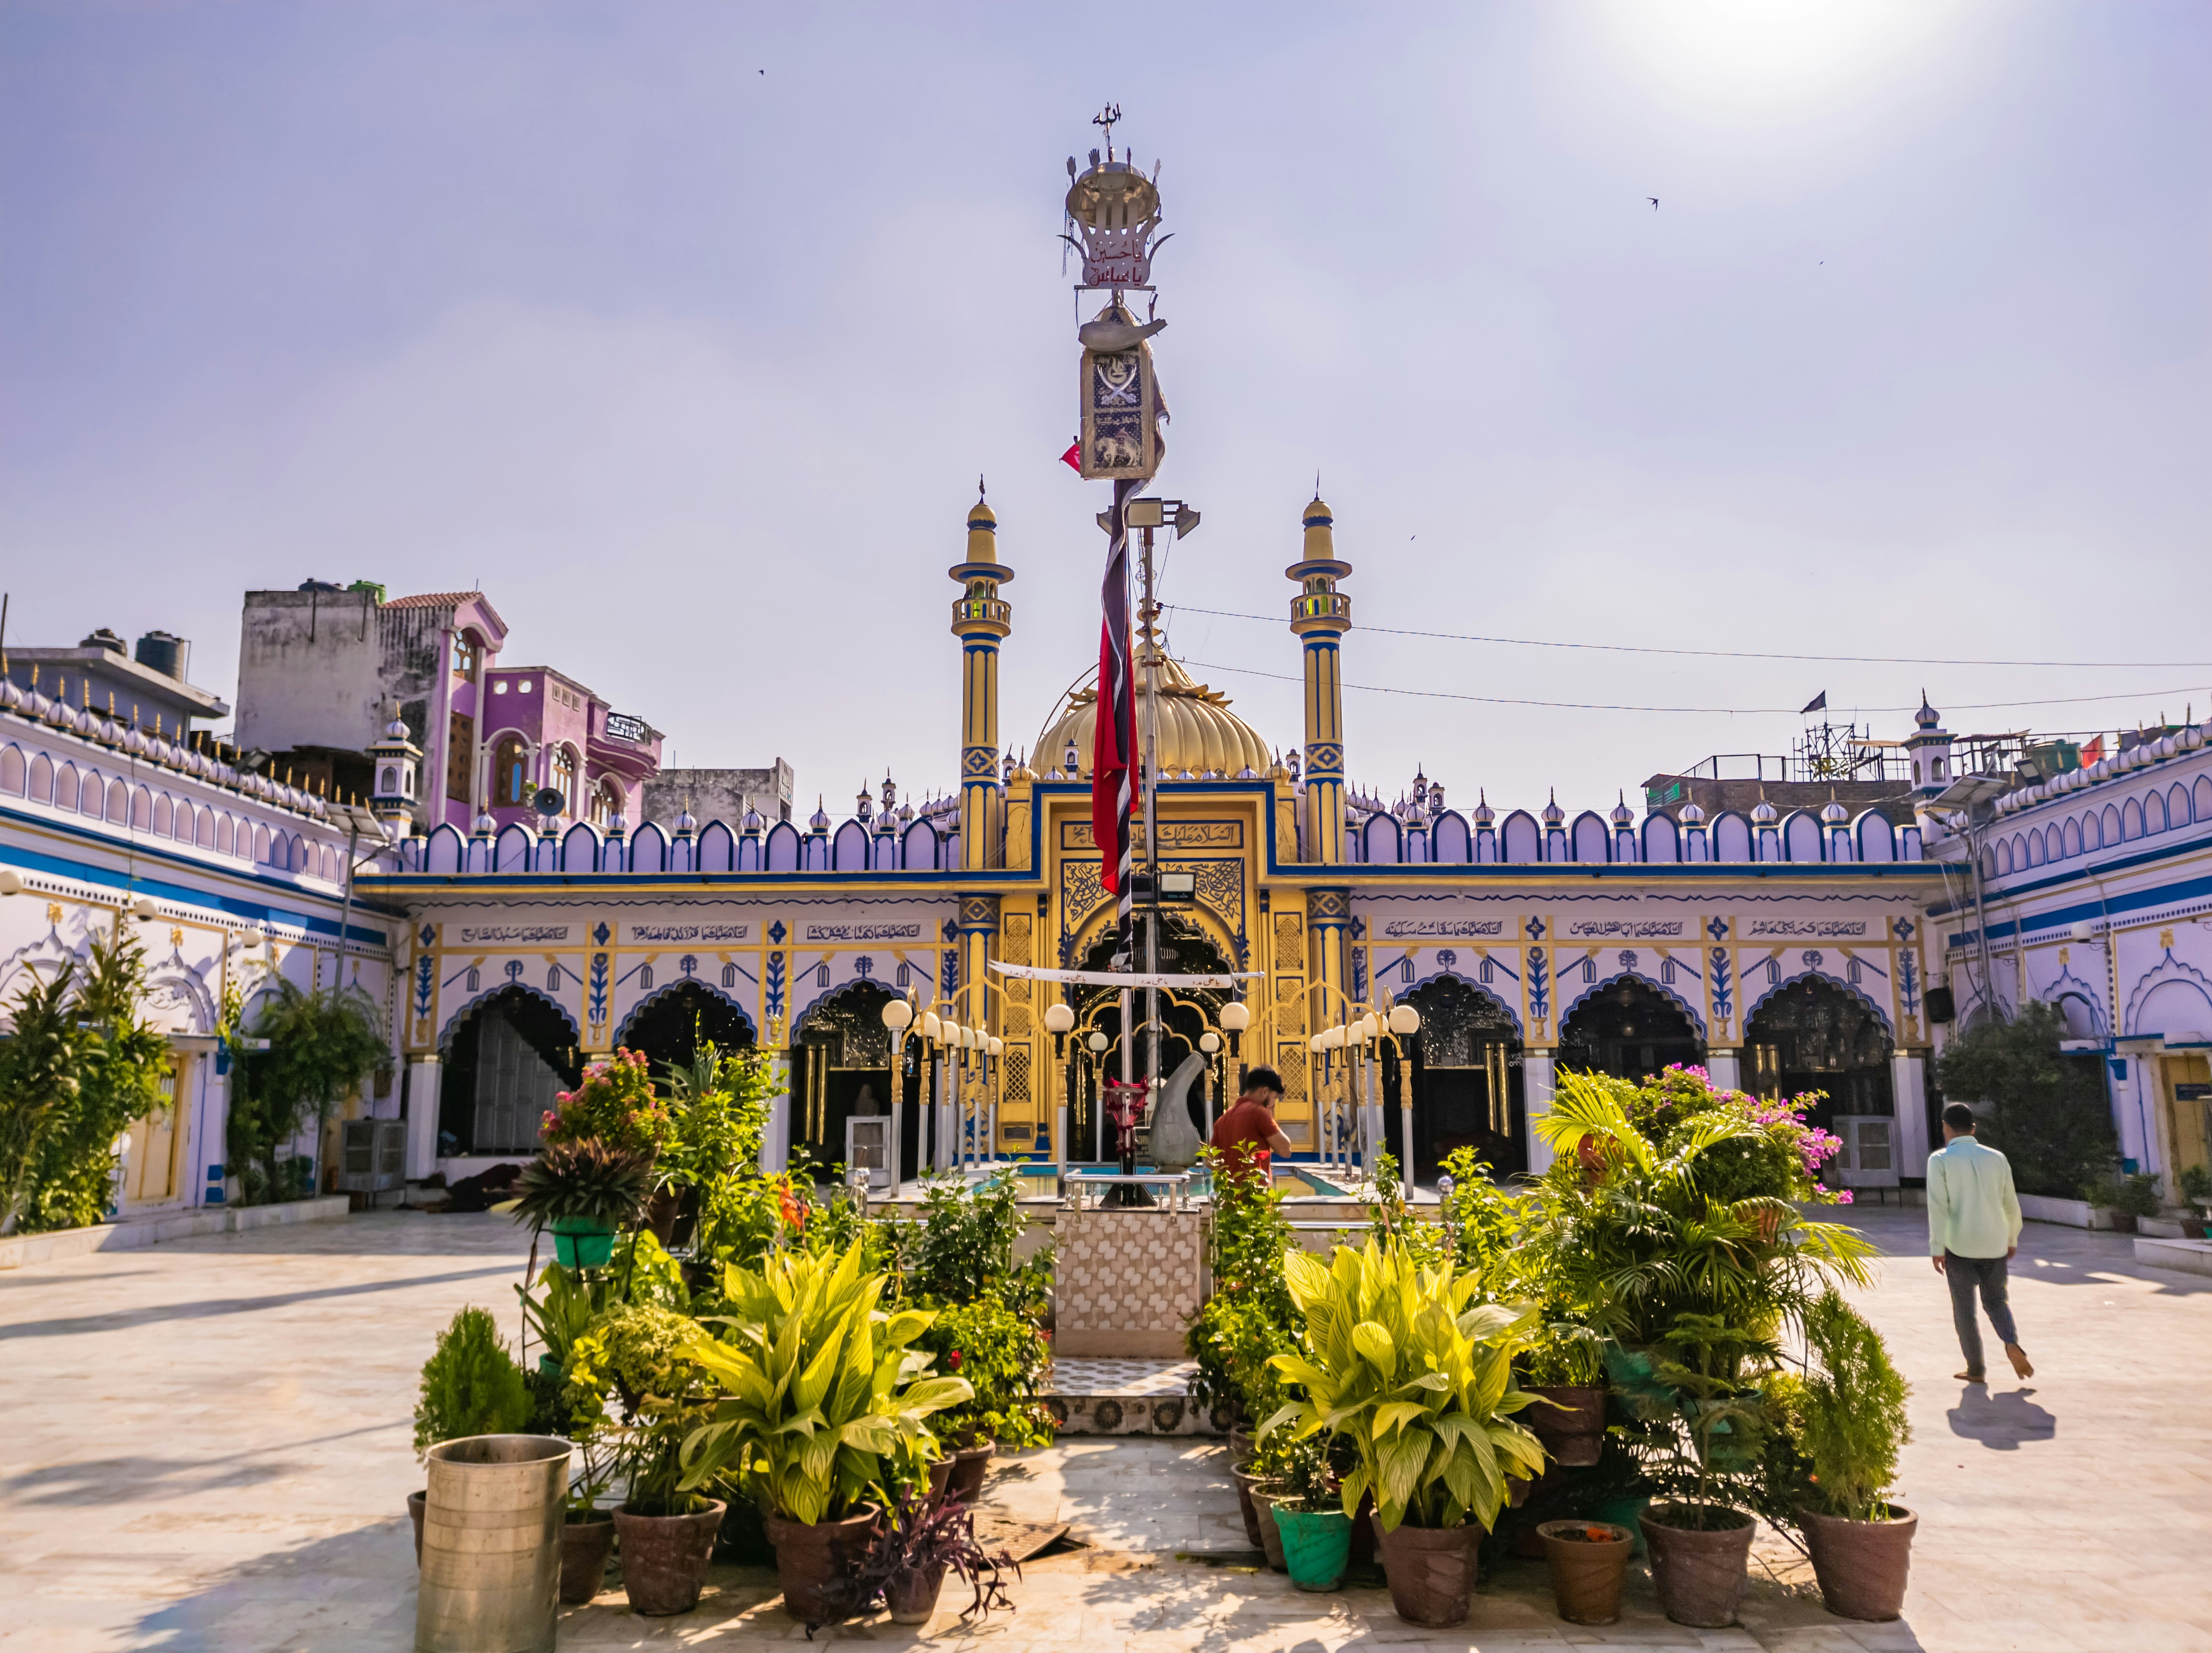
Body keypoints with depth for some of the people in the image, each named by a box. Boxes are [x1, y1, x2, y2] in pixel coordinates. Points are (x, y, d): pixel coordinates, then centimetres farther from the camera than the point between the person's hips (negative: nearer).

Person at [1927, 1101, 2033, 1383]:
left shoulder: (1940, 1160, -8)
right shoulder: (1997, 1158, 3)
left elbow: (1938, 1206, -15)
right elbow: (2011, 1205, 9)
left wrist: (1937, 1249, -12)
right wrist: (2012, 1240, 24)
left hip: (1959, 1246, -3)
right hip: (1994, 1245, 3)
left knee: (1965, 1308, 11)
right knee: (1996, 1302, 18)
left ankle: (1976, 1370, 13)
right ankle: (2012, 1344, -8)